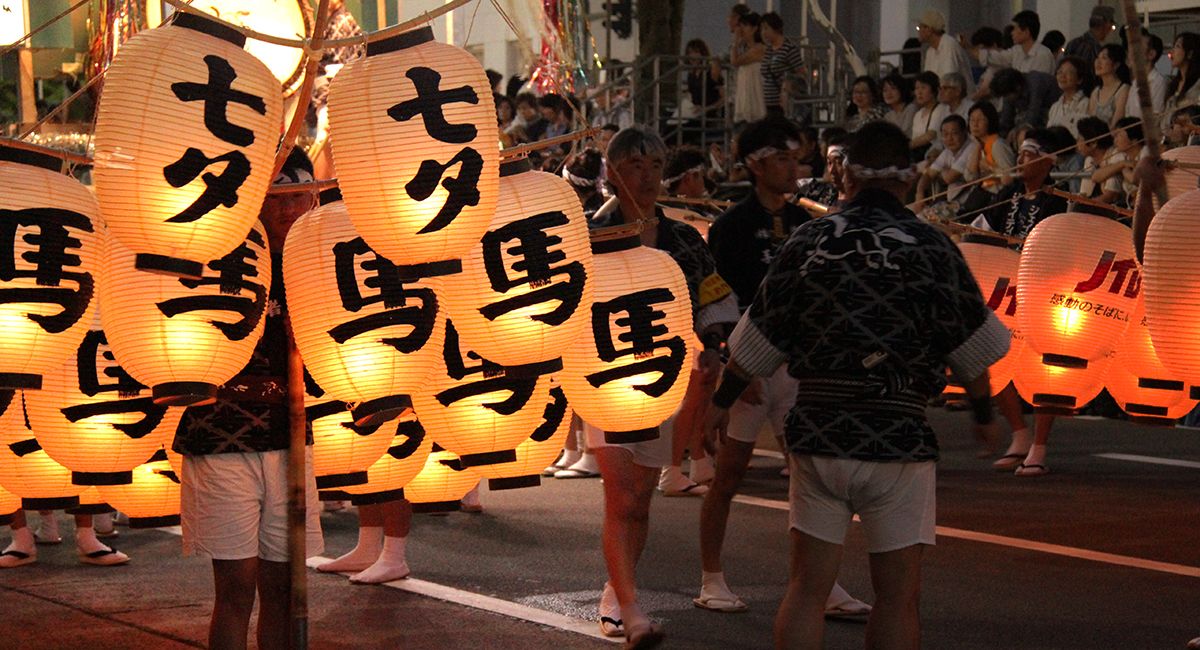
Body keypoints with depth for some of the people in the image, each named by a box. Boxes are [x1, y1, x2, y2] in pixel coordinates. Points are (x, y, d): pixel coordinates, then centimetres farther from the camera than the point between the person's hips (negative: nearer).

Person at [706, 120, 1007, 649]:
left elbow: (757, 342, 8)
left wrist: (722, 401, 25)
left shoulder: (808, 242, 1)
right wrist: (983, 413, 22)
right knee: (897, 597, 4)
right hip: (899, 438, -2)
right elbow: (972, 349, 3)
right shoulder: (930, 247, -5)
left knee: (807, 588, 9)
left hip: (817, 432, 2)